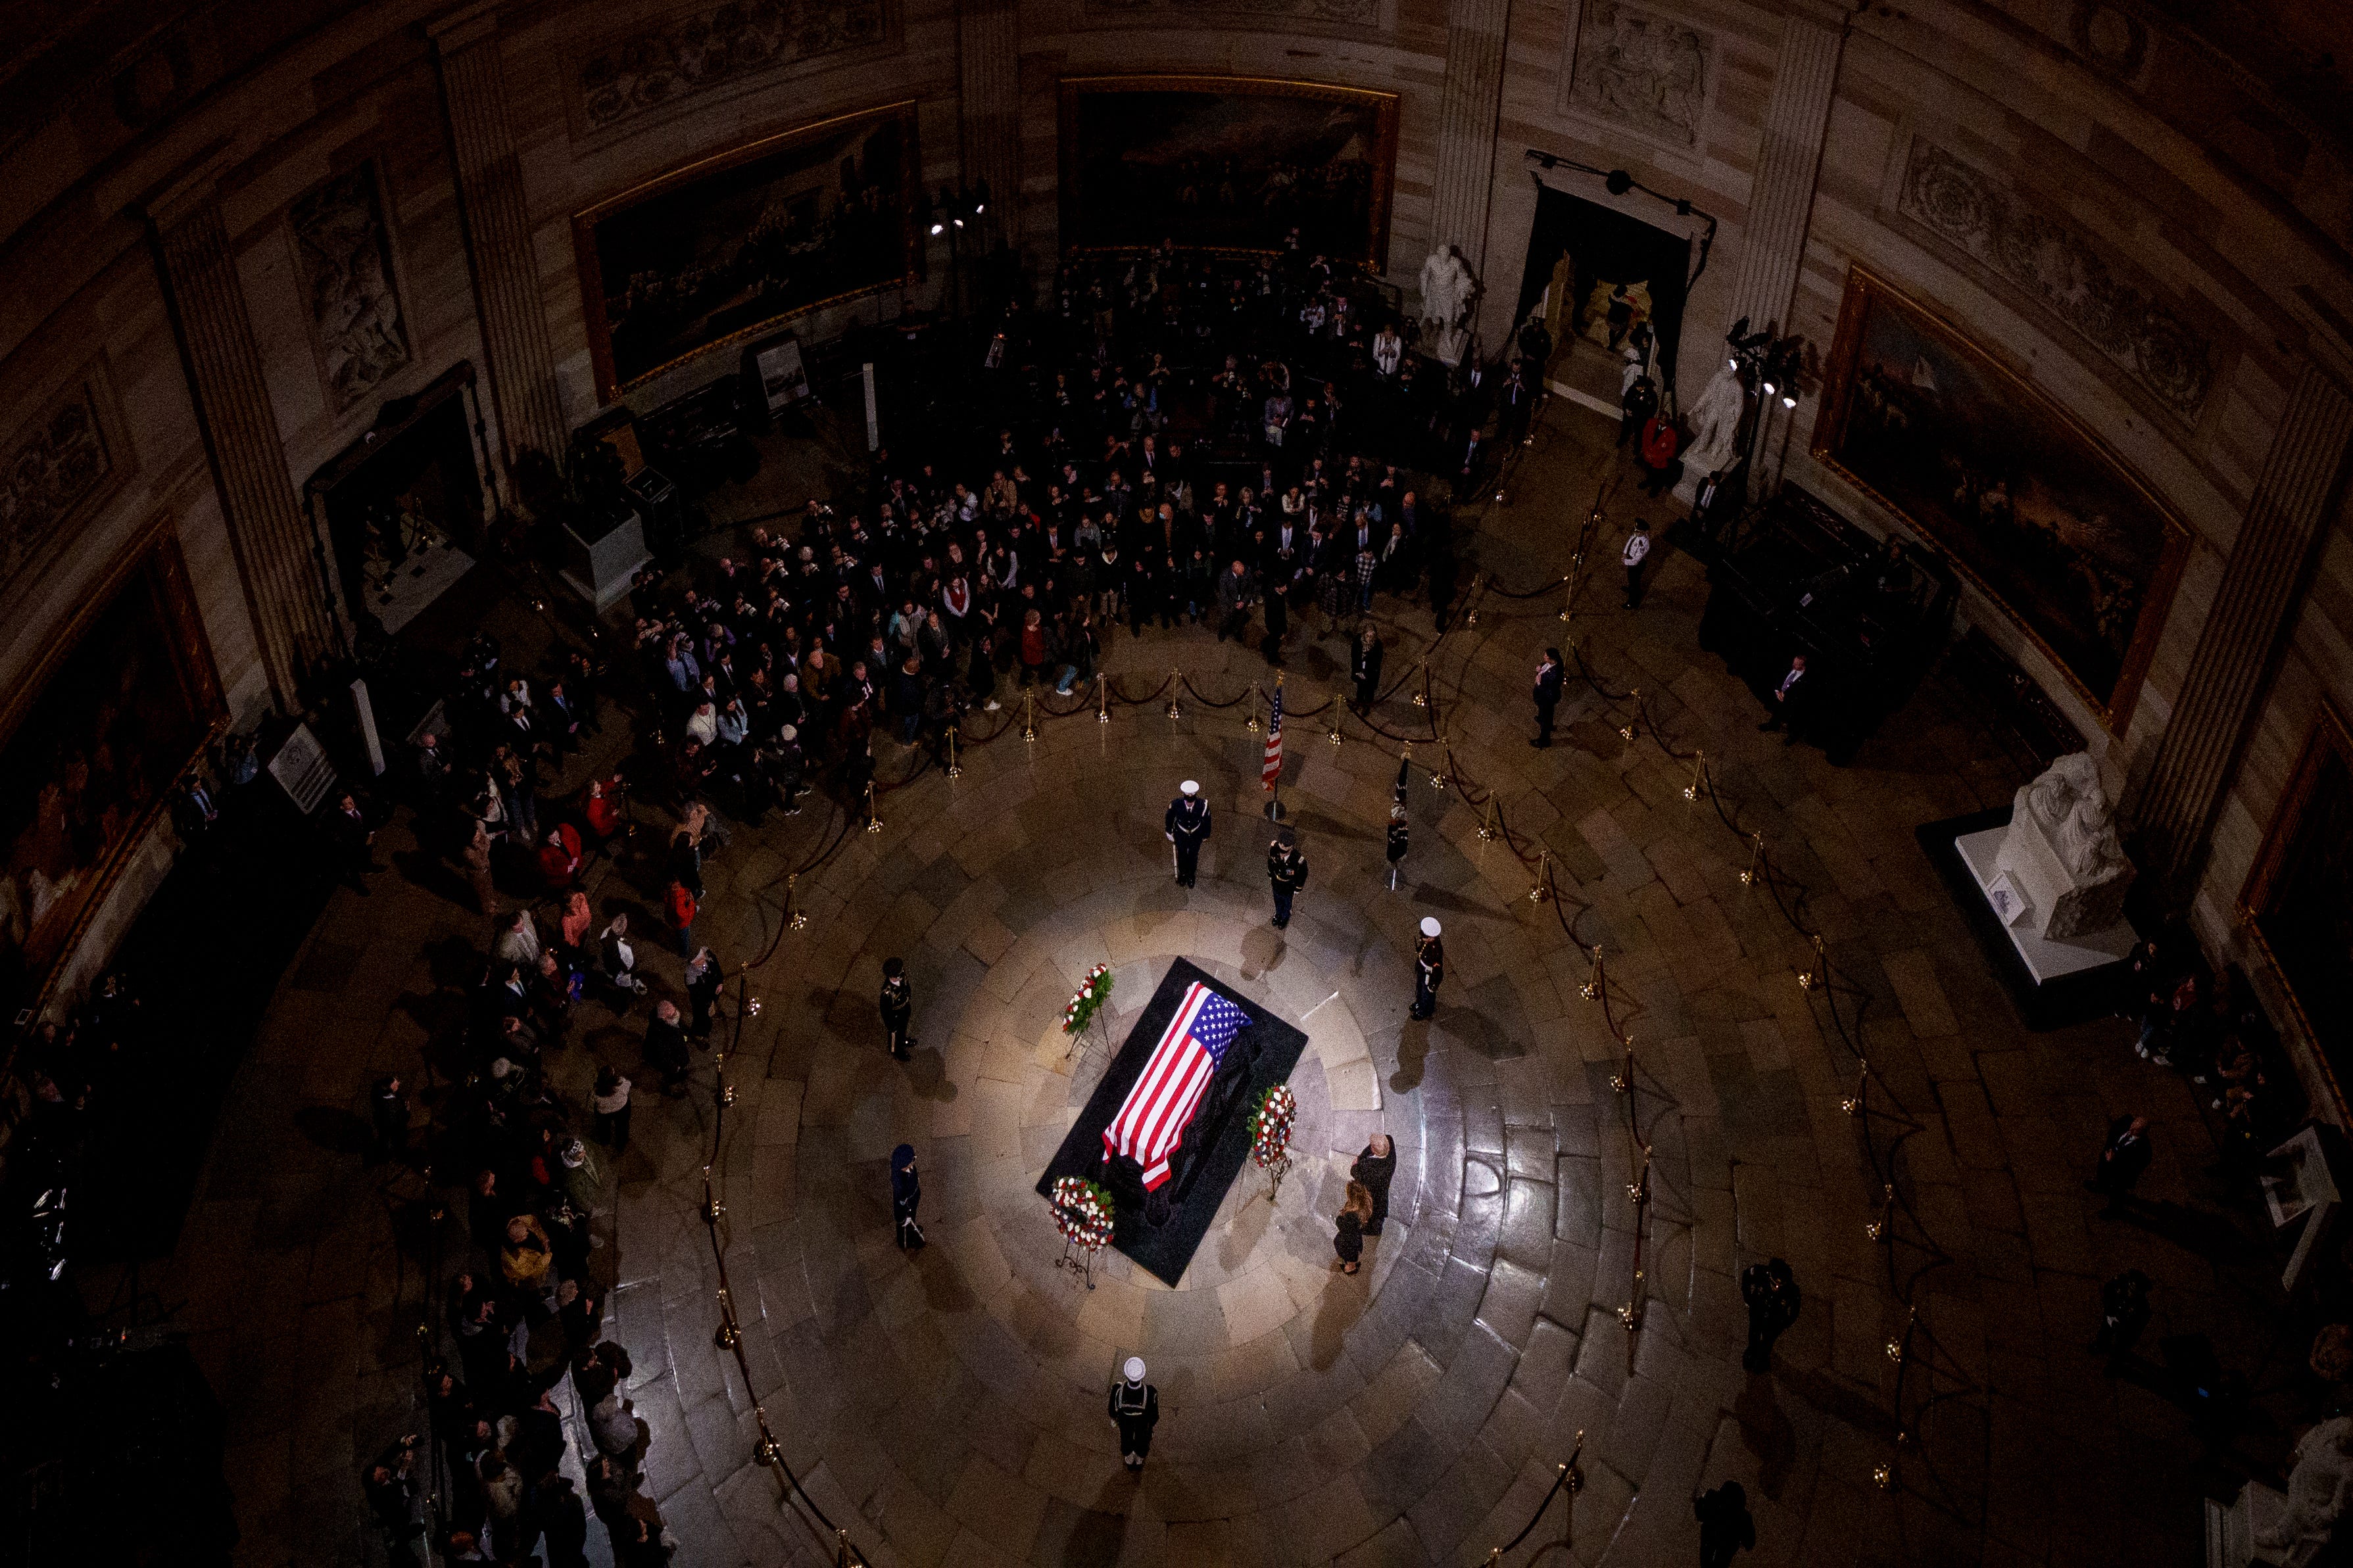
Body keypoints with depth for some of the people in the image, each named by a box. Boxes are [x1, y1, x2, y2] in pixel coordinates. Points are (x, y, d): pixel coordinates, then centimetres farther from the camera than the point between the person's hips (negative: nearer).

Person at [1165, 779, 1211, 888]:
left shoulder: (1203, 805, -32)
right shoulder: (1176, 804, -32)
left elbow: (1207, 821, -12)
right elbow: (1169, 818, -9)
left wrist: (1206, 836, 3)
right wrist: (1169, 832, 4)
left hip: (1196, 837, 0)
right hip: (1181, 835, 0)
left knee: (1193, 856, 22)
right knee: (1182, 855, 23)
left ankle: (1191, 875, 50)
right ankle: (1182, 874, 51)